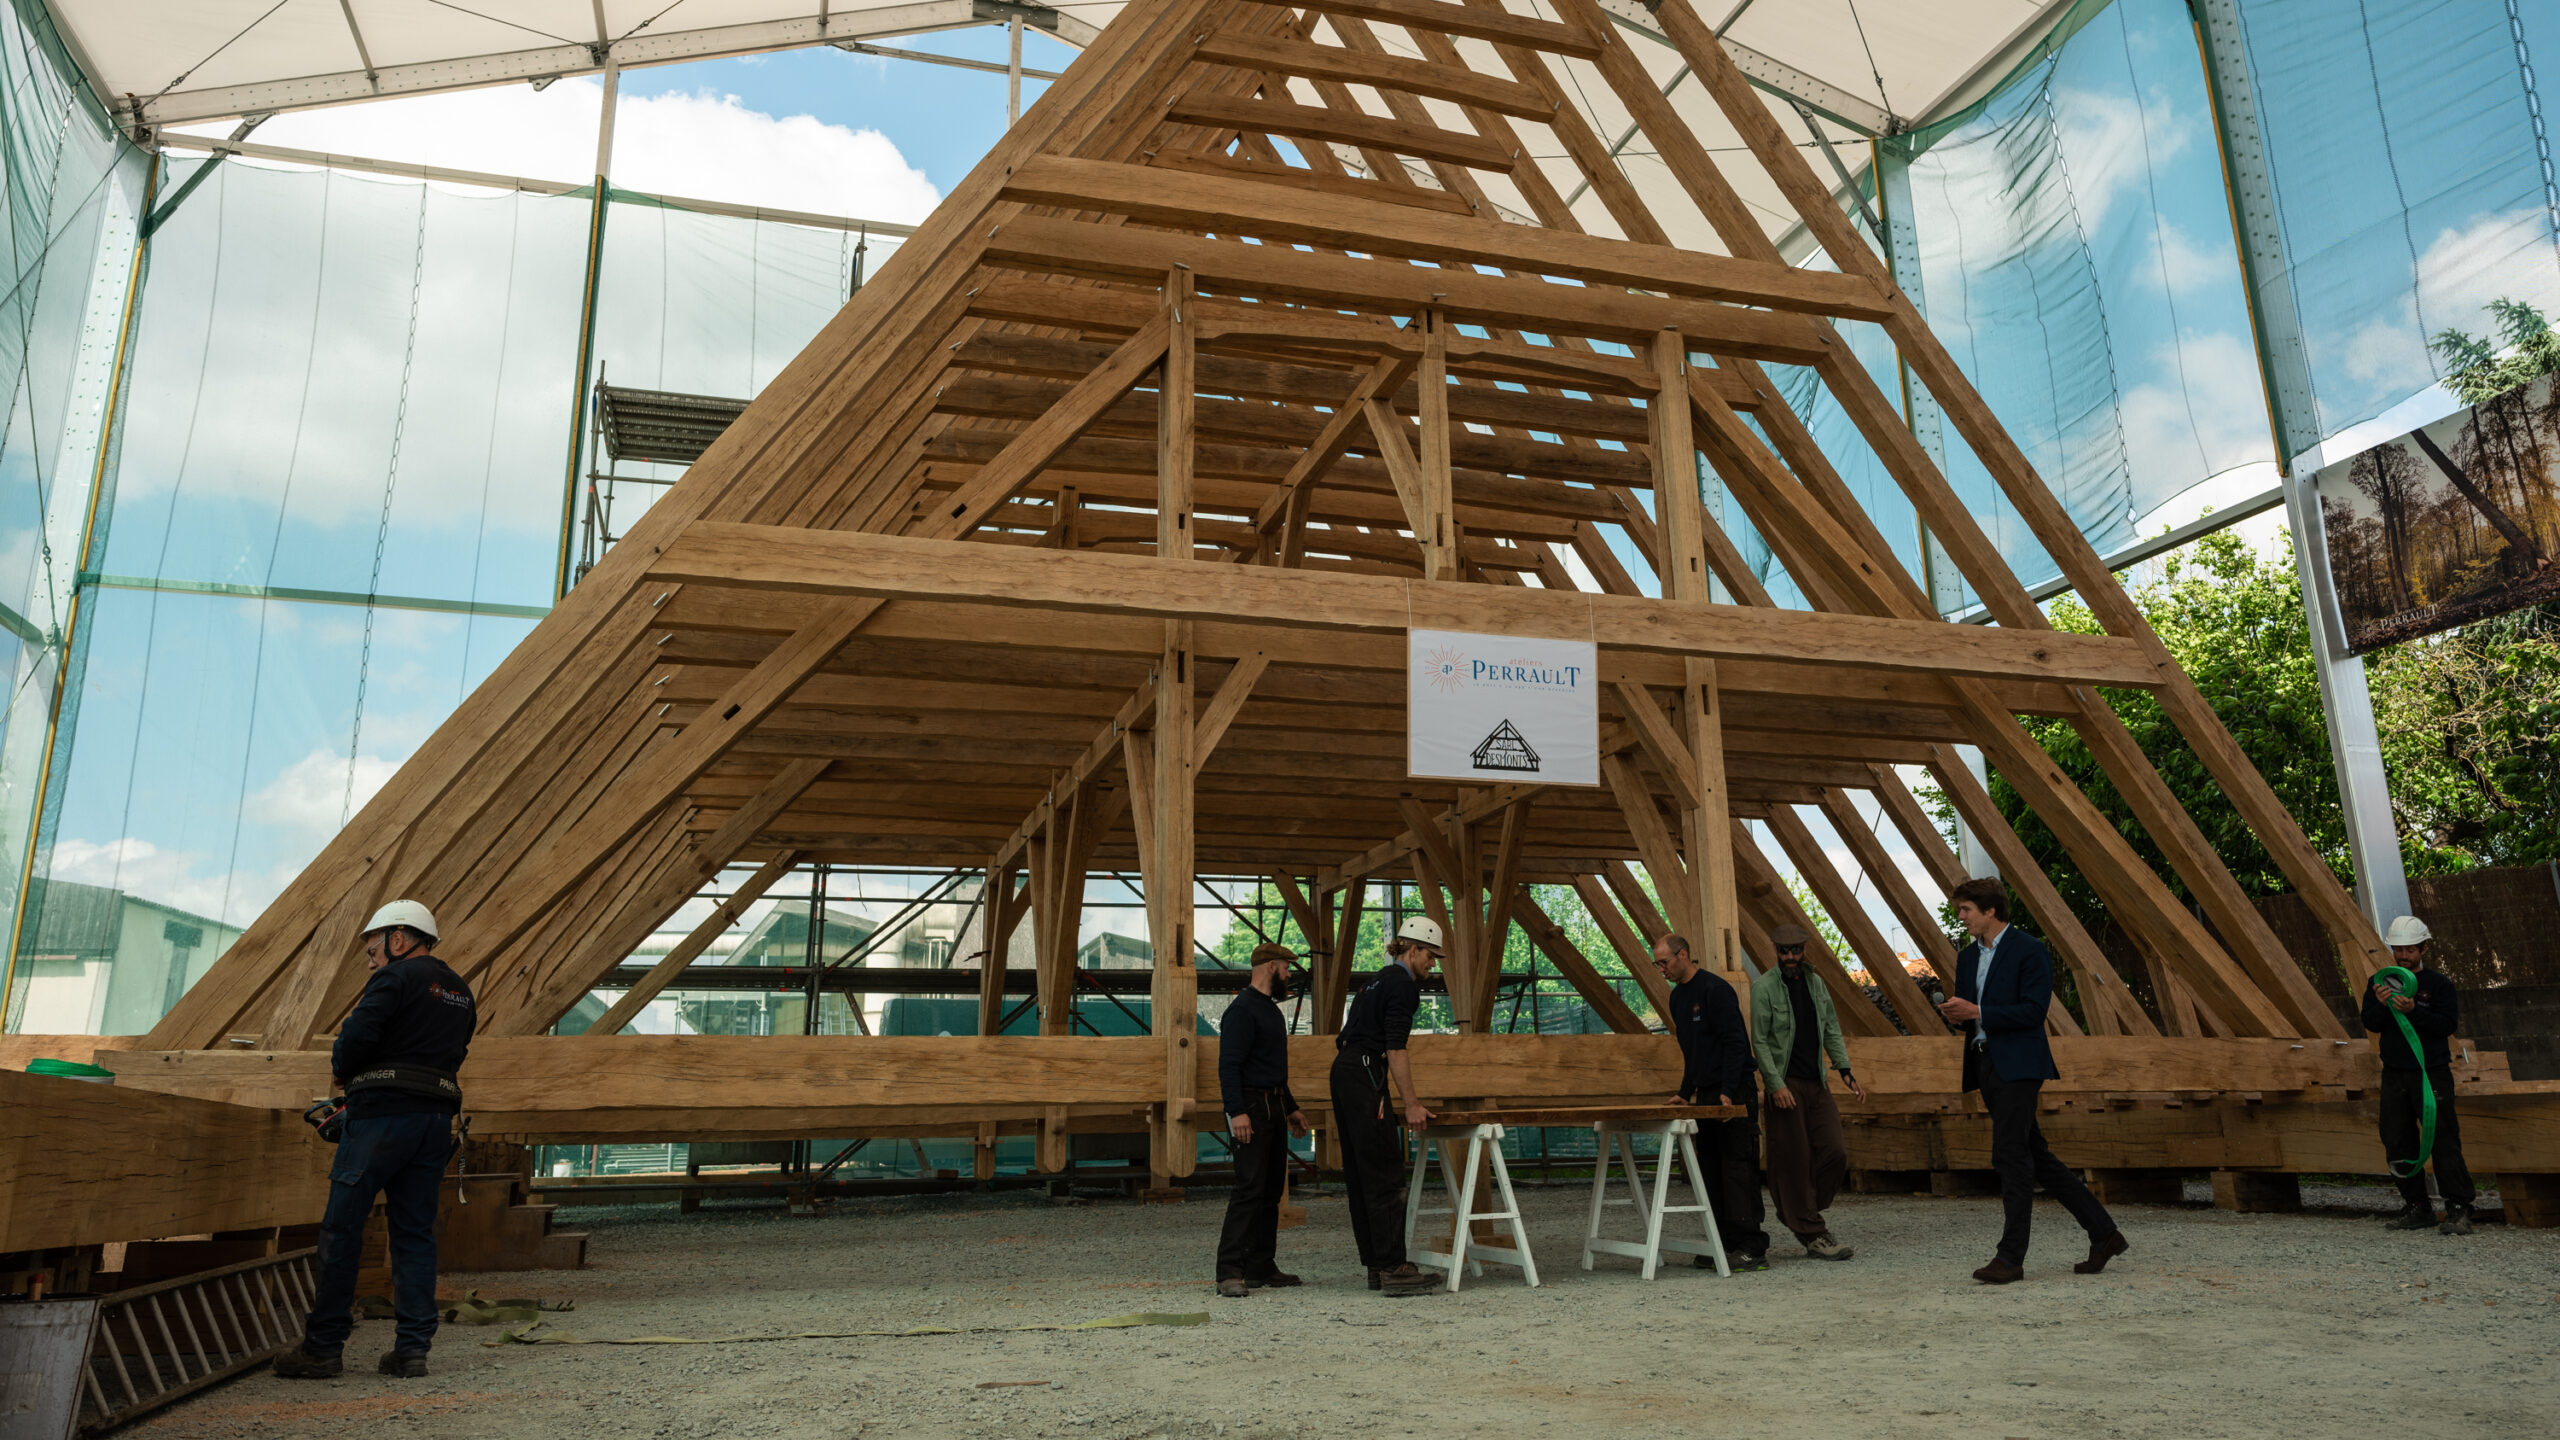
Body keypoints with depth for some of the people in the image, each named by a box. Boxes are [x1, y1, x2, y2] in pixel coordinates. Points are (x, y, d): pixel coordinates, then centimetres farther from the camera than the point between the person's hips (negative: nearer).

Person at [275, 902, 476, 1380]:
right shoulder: (461, 992, 19)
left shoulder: (396, 976, -5)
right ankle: (413, 1349, 7)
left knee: (342, 1230, 2)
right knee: (416, 1234, 9)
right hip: (437, 1119, 7)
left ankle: (322, 1348, 7)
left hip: (384, 1115, -7)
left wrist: (342, 1071, 4)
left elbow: (357, 1035, -15)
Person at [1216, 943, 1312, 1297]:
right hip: (1251, 1109, -10)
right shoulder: (1242, 1009, -13)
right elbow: (1229, 1065, -21)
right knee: (1249, 1189, -14)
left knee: (1271, 1190, 11)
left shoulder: (1270, 1009, 19)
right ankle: (1230, 1273, -14)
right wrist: (1237, 1112, -28)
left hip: (1274, 1108, 10)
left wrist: (1291, 1108, 27)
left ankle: (1262, 1267, 17)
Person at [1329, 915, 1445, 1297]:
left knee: (1360, 1177, 9)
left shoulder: (1377, 981, 23)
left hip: (1344, 1071, 10)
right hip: (1366, 1076, -10)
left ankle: (1376, 1265, 13)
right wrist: (1411, 1104, -16)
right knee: (1385, 1176, -10)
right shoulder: (1403, 984, -7)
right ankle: (1393, 1269, -10)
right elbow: (1395, 1048, -16)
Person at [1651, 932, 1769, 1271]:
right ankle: (1726, 1243, 13)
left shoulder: (1715, 989, -13)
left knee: (1738, 1169, -9)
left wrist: (1728, 1093, -21)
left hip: (1735, 1094, -9)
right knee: (1712, 1170, 8)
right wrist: (1685, 1093, 19)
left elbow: (1735, 1042, -17)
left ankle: (1752, 1248, -7)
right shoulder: (1677, 996, 15)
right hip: (1706, 1096, 9)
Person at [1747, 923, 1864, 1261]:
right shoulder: (1764, 986, -7)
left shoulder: (1815, 982, 13)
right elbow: (1759, 1041, -10)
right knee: (1794, 1160, -2)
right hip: (1785, 1084, -6)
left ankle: (1799, 1214, 20)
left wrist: (1845, 1071, 6)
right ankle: (1813, 1236, 7)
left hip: (1817, 1083, 6)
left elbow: (1831, 1030, 17)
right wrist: (1776, 1084, -17)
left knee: (1835, 1151, 0)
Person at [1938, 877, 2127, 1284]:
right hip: (1985, 1065, 8)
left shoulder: (2029, 950, -8)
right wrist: (1955, 1013, -3)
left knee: (2010, 1156, -9)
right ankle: (2104, 1234, 22)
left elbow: (2033, 1010, -15)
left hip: (2018, 1065, -8)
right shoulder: (1968, 957, 16)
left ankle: (2011, 1256, -4)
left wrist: (1978, 1012, -19)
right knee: (2034, 1156, 11)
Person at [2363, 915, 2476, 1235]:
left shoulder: (2439, 983, -1)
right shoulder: (2379, 981, 8)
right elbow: (2370, 1023, 2)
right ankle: (2417, 1208, 15)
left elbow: (2448, 1024, -10)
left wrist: (2414, 1011, -24)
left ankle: (2459, 1210, -1)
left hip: (2432, 1073, -4)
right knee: (2398, 1142, 5)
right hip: (2394, 1074, 4)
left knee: (2443, 1139, -7)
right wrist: (2382, 1006, -17)